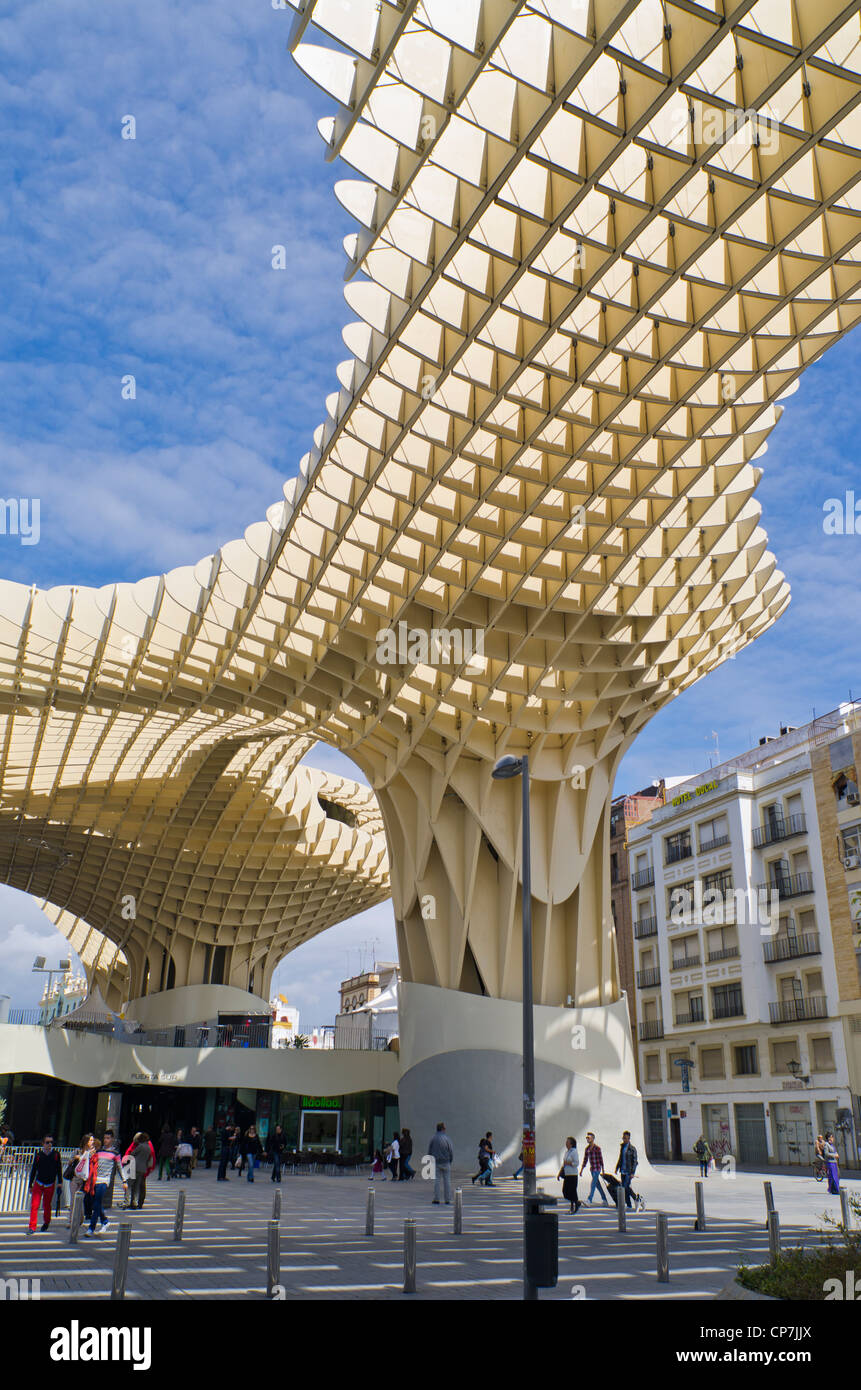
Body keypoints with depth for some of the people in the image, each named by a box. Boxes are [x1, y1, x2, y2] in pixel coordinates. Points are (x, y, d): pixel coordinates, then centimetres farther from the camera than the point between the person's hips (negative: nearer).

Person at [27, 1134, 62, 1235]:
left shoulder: (56, 1155, -1)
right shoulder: (38, 1155, -1)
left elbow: (59, 1169, 6)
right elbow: (33, 1170, 5)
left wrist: (60, 1182, 2)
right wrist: (30, 1185, 6)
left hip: (50, 1185, 0)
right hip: (38, 1184, 0)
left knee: (47, 1206, 10)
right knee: (34, 1205, -9)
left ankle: (46, 1223, 32)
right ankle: (32, 1227, -3)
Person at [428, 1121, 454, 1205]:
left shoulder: (433, 1139, 0)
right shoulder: (447, 1139, -7)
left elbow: (429, 1151, 3)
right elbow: (451, 1152, -5)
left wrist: (431, 1162, 15)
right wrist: (450, 1161, 10)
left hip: (436, 1163, 2)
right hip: (446, 1163, -2)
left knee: (437, 1181, 6)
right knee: (447, 1181, 5)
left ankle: (436, 1200, 4)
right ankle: (448, 1200, 5)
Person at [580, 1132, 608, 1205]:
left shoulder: (597, 1148, -10)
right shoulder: (587, 1149, 8)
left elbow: (601, 1159, -8)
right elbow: (585, 1160, 13)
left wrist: (603, 1170, -8)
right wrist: (581, 1170, 10)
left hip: (597, 1168, -7)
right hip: (592, 1168, 7)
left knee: (593, 1184, -14)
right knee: (597, 1184, 13)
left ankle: (589, 1200, -19)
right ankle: (605, 1200, 23)